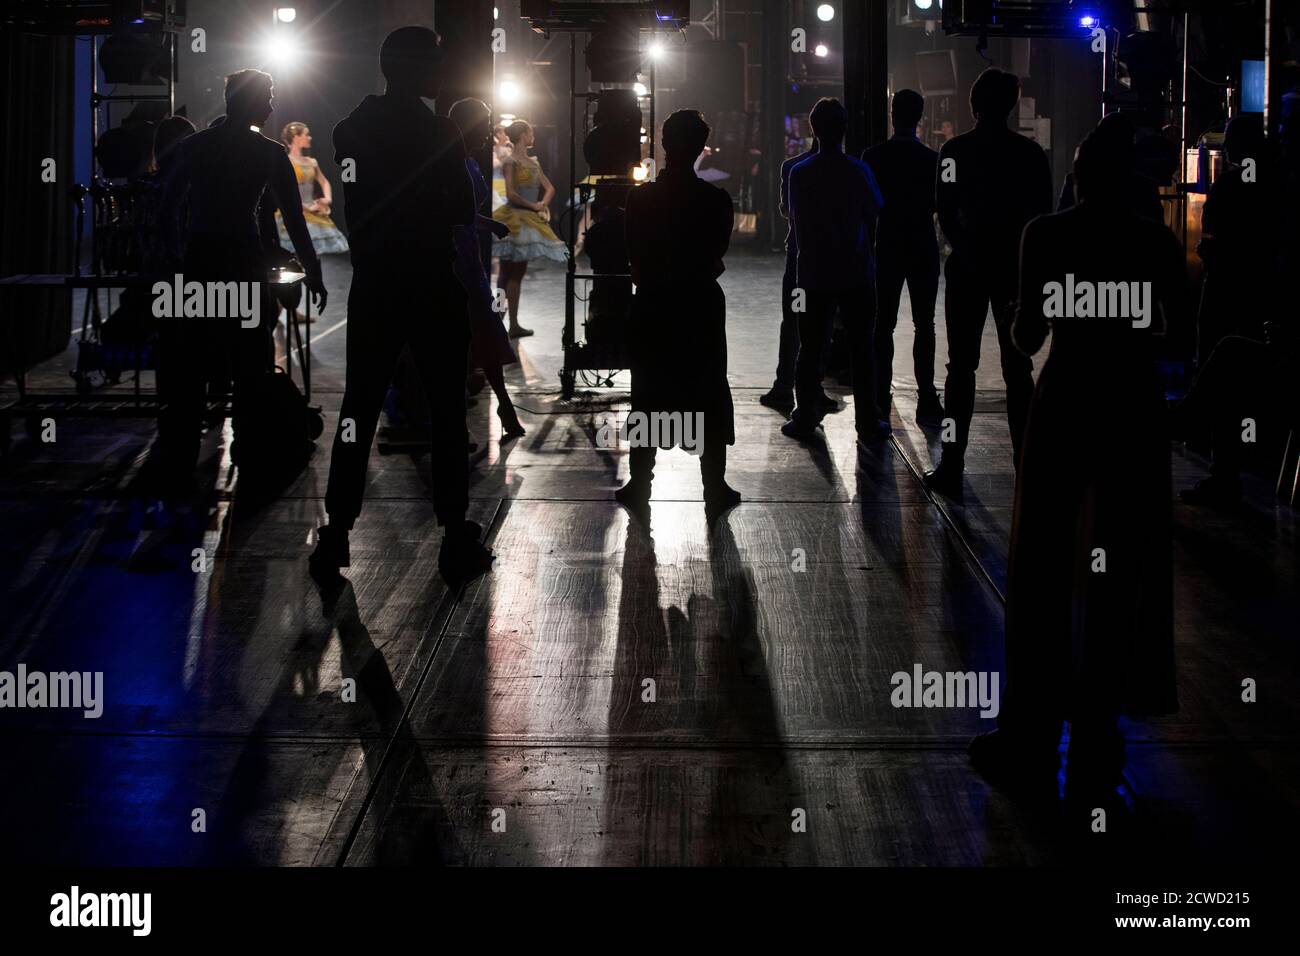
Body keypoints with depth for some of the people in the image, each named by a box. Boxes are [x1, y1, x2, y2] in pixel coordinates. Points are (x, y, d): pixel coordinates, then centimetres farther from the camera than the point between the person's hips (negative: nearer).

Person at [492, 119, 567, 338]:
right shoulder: (510, 161, -11)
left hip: (530, 220, 8)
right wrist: (534, 205, -11)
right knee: (509, 273, -7)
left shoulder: (533, 163, 14)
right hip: (514, 219, -8)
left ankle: (514, 324, 14)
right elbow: (511, 194, -19)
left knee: (518, 273, 10)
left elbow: (549, 188, 16)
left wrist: (544, 204, -3)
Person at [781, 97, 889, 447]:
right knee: (861, 348, 6)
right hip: (857, 273, 0)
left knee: (811, 348, 7)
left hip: (814, 273, 0)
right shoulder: (859, 172, -6)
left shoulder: (800, 174, -5)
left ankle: (805, 419, 8)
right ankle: (868, 421, 8)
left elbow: (797, 221, 2)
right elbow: (872, 218, 1)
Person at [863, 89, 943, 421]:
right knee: (924, 325, 6)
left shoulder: (874, 157, -7)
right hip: (923, 248, 0)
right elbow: (939, 204, 0)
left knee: (884, 325, 5)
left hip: (887, 248, 0)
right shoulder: (932, 159, -7)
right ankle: (926, 400, 2)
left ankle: (881, 399, 3)